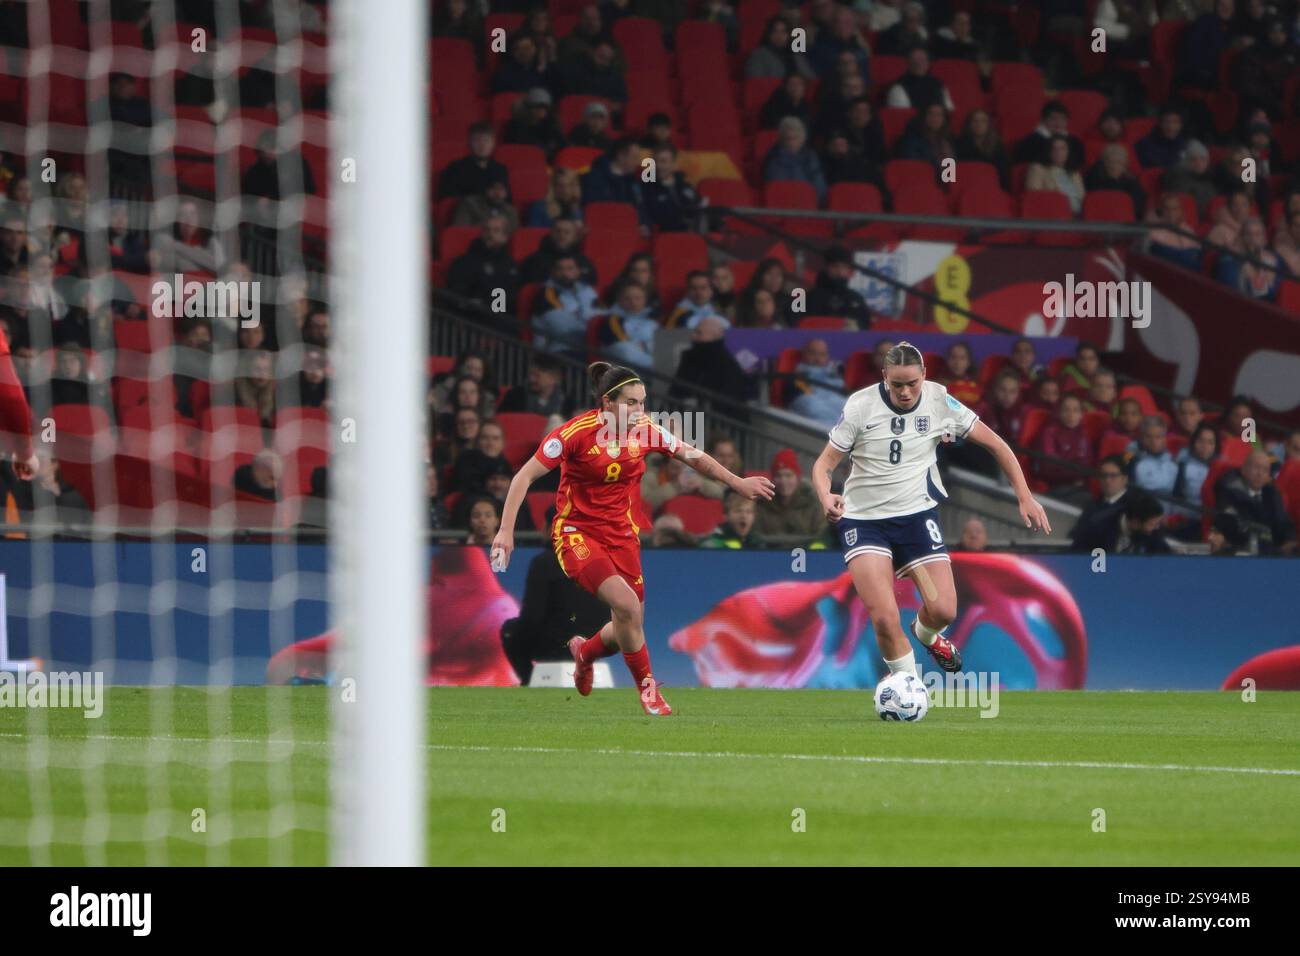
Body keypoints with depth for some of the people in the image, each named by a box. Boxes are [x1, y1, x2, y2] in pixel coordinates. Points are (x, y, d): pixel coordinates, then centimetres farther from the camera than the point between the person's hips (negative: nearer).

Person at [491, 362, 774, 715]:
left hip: (621, 535, 5)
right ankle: (647, 687, -5)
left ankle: (585, 652, 38)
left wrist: (738, 483, 9)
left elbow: (694, 457, 11)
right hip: (577, 532, -5)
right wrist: (506, 531, -20)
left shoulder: (645, 431, -5)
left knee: (630, 627, 3)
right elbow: (525, 476, -15)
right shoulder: (577, 432, -18)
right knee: (626, 604, -25)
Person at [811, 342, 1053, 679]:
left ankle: (925, 634, 33)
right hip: (863, 519, -2)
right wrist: (826, 497, -29)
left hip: (917, 512, 2)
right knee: (884, 619, -19)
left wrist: (1025, 497, 1)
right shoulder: (860, 406, -12)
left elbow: (995, 445, 5)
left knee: (943, 611, -6)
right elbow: (824, 464, -7)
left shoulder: (939, 401, -6)